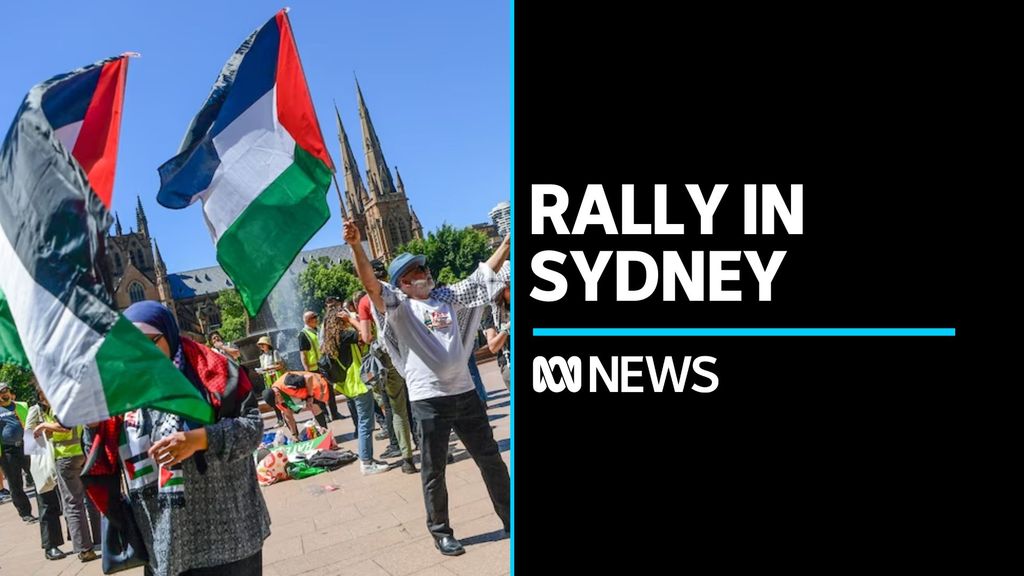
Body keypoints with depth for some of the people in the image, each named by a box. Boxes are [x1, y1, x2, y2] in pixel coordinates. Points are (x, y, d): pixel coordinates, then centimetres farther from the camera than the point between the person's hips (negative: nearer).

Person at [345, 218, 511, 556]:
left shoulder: (447, 296, 13)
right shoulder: (398, 305, -1)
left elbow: (484, 274, 16)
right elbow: (370, 283, -18)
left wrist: (508, 240, 14)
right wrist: (356, 246, -35)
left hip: (465, 392, 4)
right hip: (429, 399, -4)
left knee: (490, 459, 14)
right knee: (434, 470, 8)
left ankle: (510, 519, 30)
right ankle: (440, 531, 26)